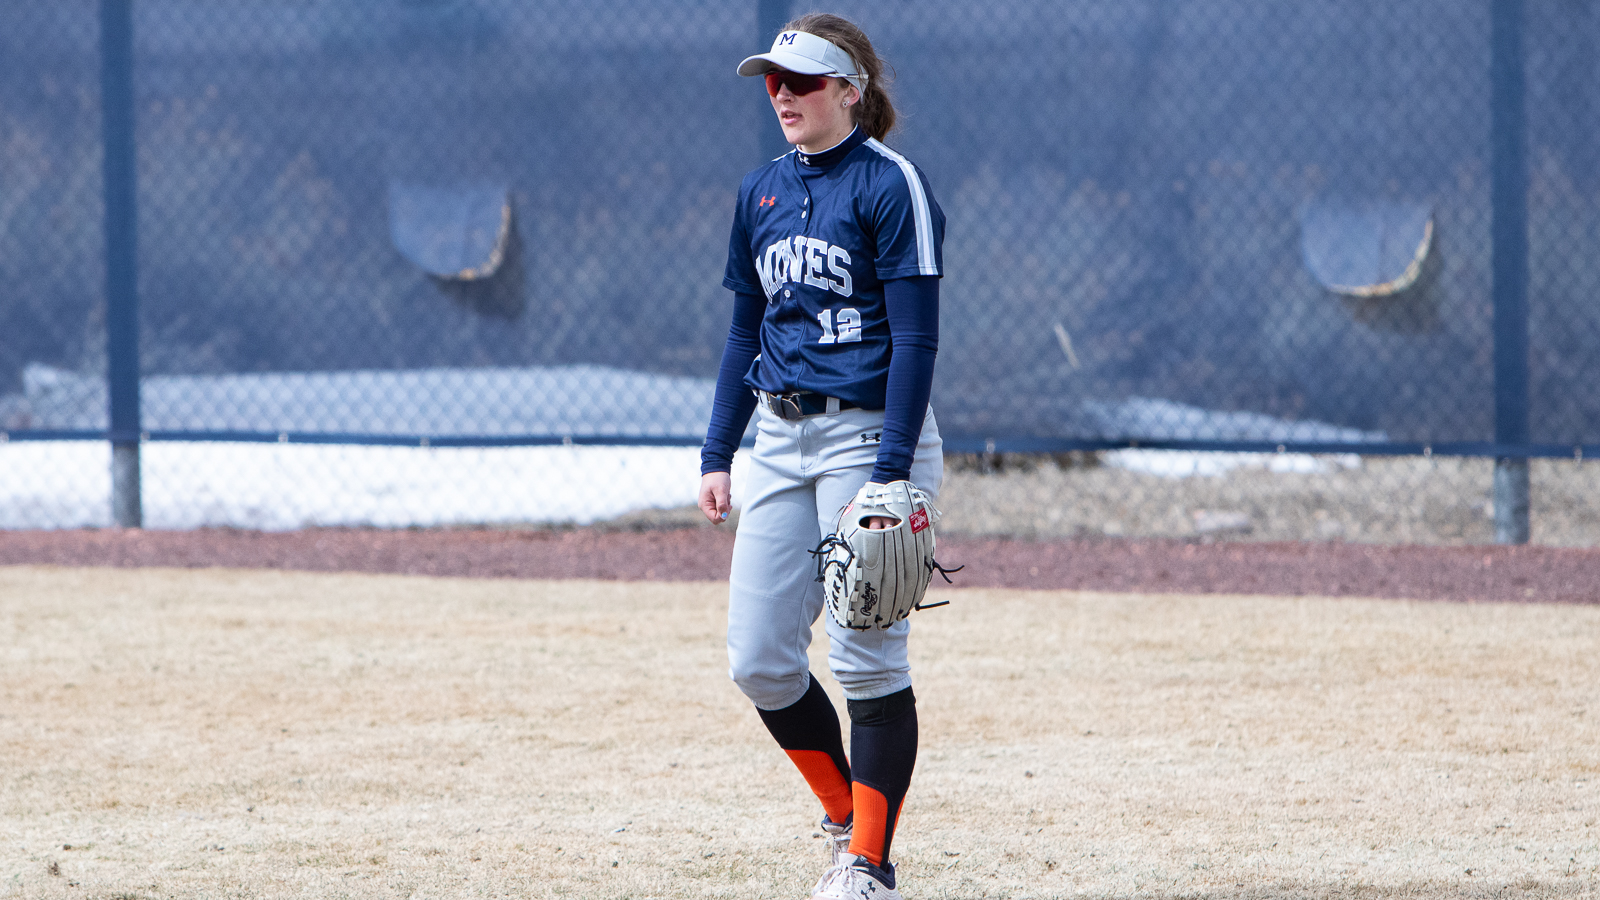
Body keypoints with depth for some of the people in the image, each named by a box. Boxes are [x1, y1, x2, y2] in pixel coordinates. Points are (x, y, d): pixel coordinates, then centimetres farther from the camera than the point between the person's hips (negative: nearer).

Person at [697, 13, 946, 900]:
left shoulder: (890, 185, -8)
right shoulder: (761, 192, 12)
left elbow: (915, 338, -13)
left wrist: (892, 472, -19)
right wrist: (717, 455, 11)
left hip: (869, 432, -7)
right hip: (780, 440, 7)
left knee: (867, 657, -7)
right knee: (758, 659, 2)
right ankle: (845, 815, 20)